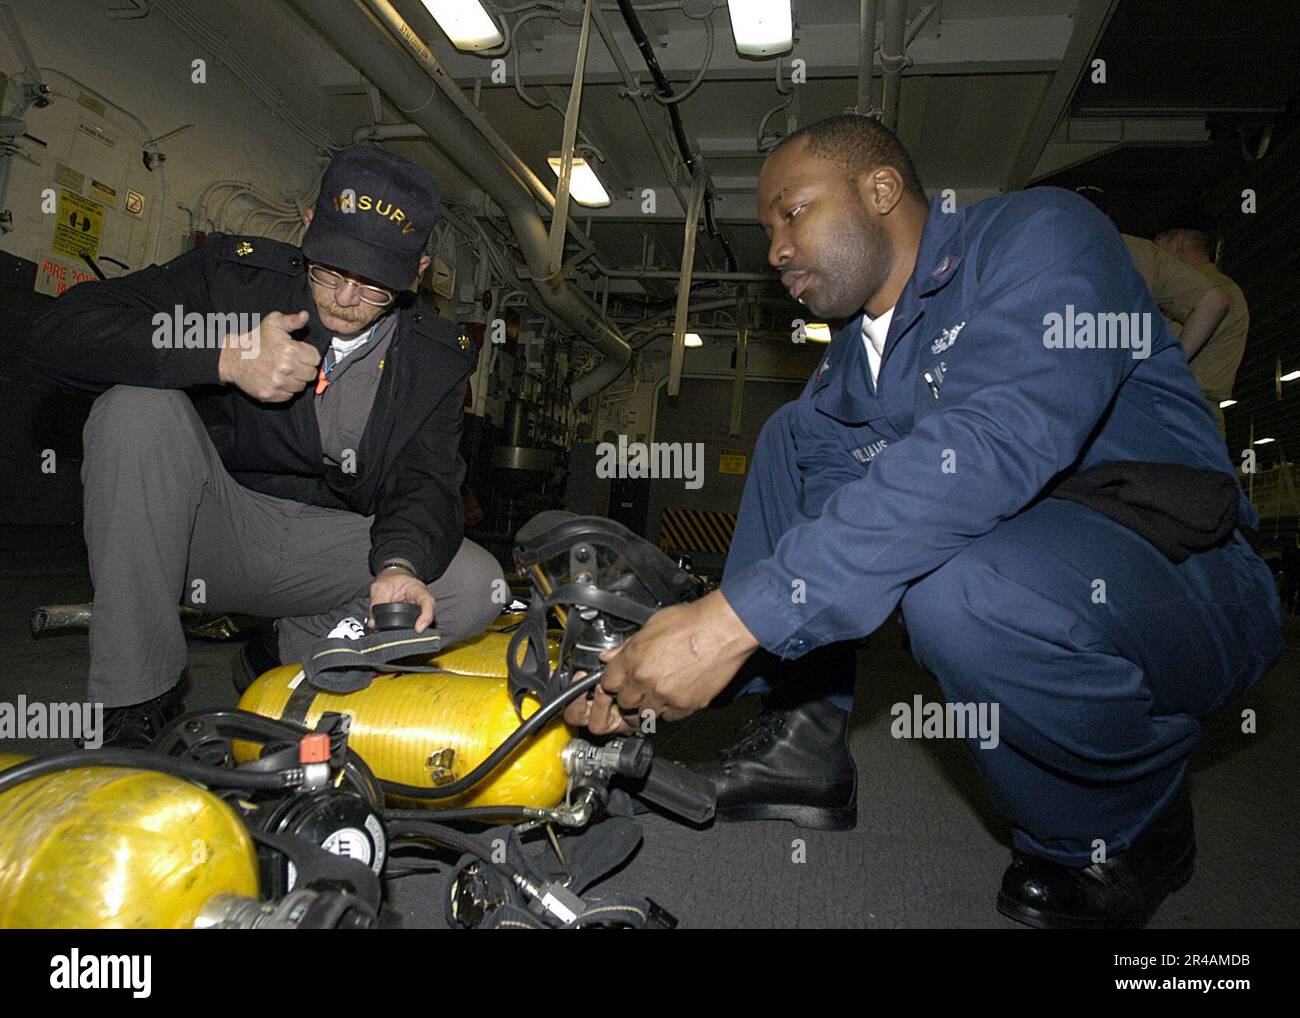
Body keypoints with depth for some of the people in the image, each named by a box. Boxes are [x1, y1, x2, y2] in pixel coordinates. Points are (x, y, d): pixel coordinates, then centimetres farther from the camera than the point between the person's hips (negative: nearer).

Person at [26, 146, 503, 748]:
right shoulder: (238, 272, -10)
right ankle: (135, 699, -19)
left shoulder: (436, 359, -4)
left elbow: (424, 484, -11)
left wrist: (399, 565, -35)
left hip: (321, 549, 1)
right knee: (137, 408, -29)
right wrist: (228, 358, -30)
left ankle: (279, 658, 2)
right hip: (208, 526, -1)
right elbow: (59, 333, -17)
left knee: (477, 587, -20)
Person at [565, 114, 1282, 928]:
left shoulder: (1039, 234, -13)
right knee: (791, 437, 6)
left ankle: (1125, 833, -6)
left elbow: (988, 447, -32)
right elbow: (805, 522, 3)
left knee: (961, 584, -39)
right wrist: (647, 669, -12)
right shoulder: (851, 356, 10)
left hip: (1170, 571, -6)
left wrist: (741, 614, -36)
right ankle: (809, 733, -1)